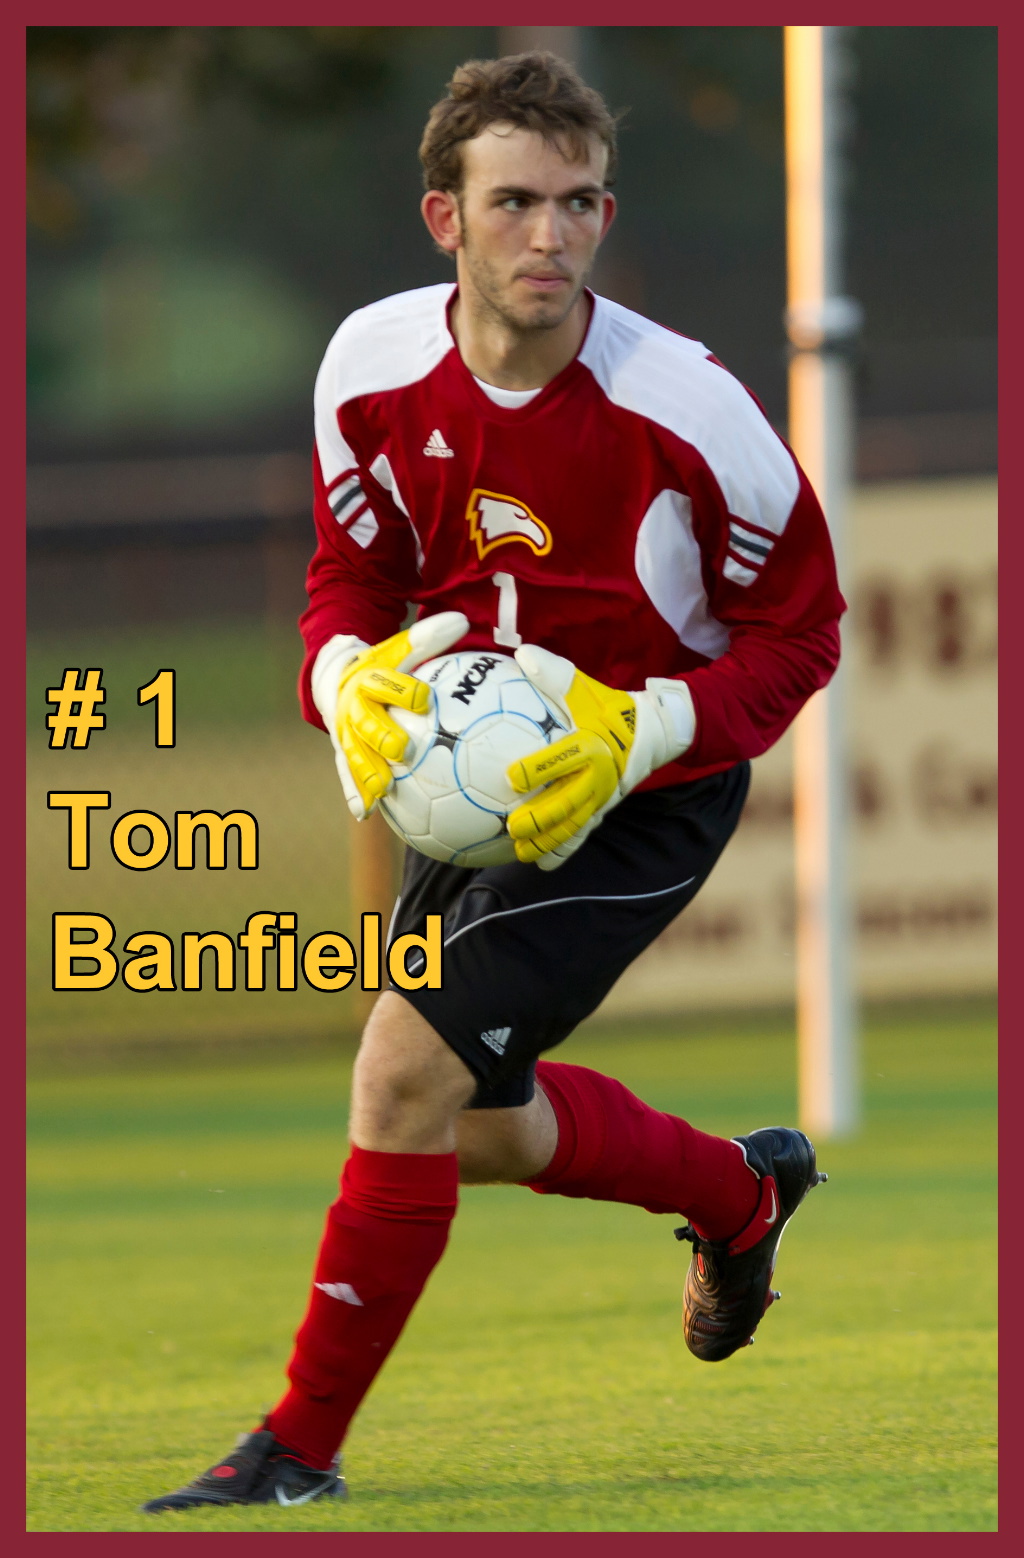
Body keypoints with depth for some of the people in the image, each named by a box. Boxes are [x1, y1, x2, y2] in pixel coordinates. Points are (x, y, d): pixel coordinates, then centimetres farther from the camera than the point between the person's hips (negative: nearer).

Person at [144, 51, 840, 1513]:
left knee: (407, 1071, -19)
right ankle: (743, 1191, 50)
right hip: (472, 775, 6)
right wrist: (353, 680, -18)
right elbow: (352, 572, 4)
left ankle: (304, 1445, -6)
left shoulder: (686, 408, -23)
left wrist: (638, 732, -25)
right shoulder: (373, 367, -11)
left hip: (645, 790, -6)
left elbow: (801, 628, -12)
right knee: (485, 1128, 19)